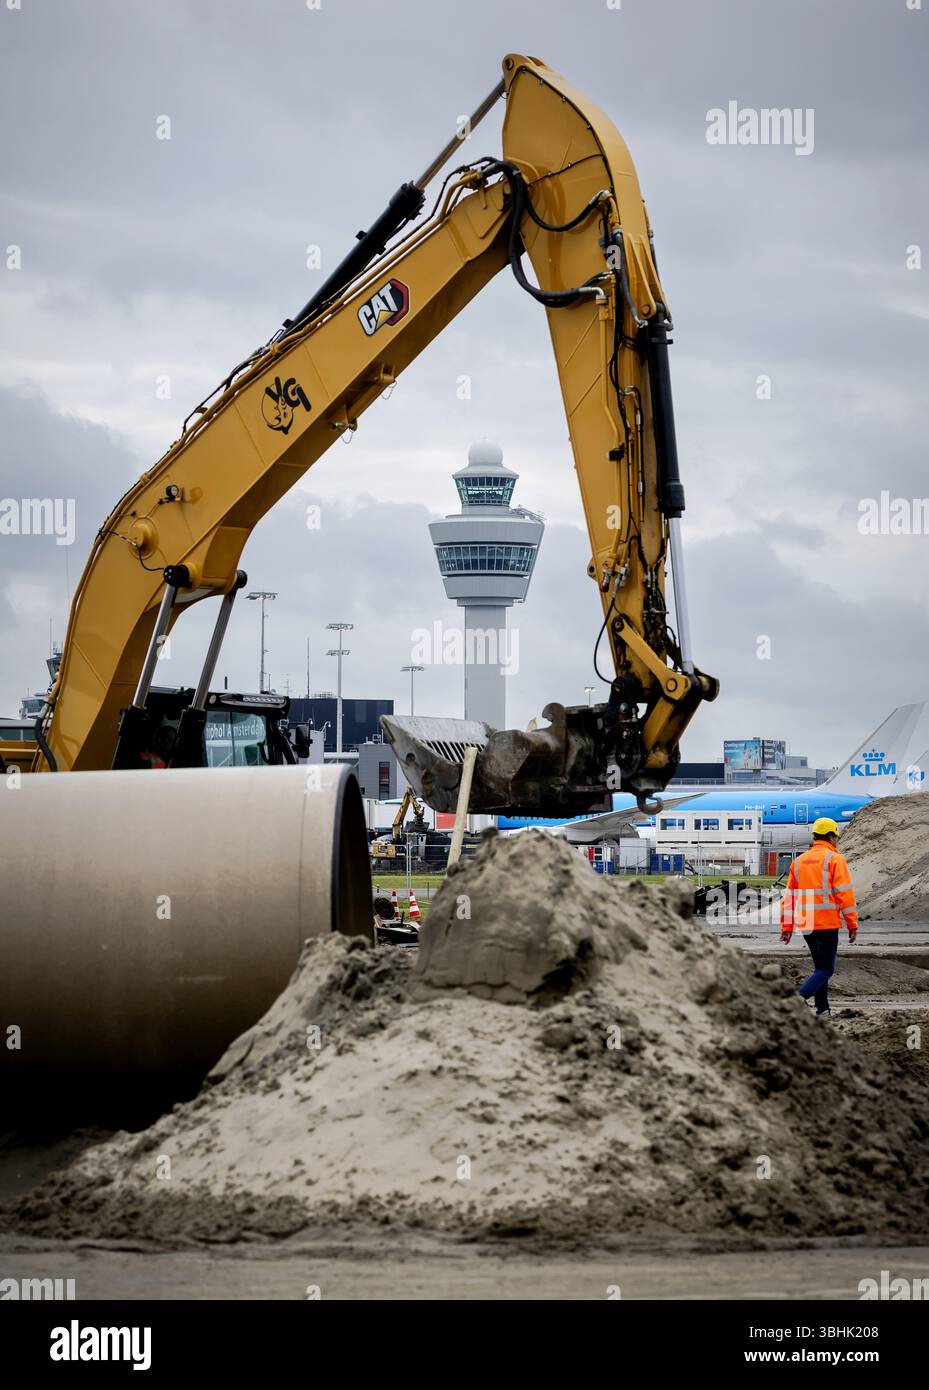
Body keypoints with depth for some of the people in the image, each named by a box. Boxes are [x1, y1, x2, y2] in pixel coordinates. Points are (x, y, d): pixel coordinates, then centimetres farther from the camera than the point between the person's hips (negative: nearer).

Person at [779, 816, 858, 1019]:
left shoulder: (799, 861, 12)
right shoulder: (834, 859, -6)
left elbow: (789, 896, 11)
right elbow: (845, 894, -10)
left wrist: (787, 927, 13)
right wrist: (853, 925, -5)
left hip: (806, 925, 6)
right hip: (827, 924, -6)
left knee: (820, 966, 18)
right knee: (826, 970, -3)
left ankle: (823, 1010, 15)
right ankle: (799, 998, -24)